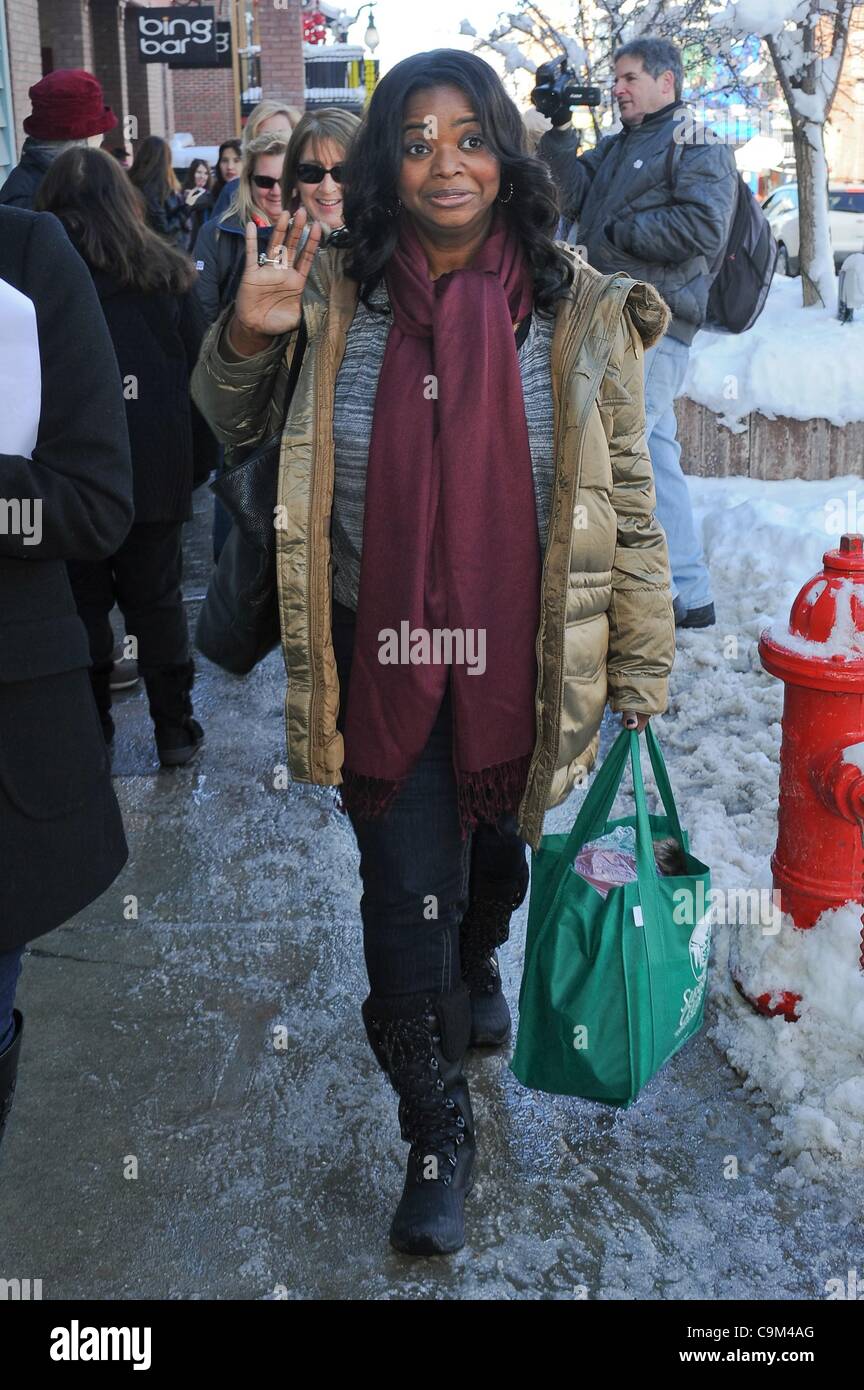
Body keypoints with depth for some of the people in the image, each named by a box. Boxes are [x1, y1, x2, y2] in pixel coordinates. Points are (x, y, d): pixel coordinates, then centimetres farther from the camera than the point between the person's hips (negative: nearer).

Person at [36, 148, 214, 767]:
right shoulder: (164, 273, 2)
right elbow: (200, 374, 4)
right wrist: (200, 460, 9)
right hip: (158, 474, 2)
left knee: (83, 604, 10)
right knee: (158, 601, 12)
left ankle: (90, 733, 17)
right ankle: (175, 730, 18)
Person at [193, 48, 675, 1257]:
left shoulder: (577, 313, -7)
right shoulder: (337, 297, -5)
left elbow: (628, 505, -4)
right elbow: (235, 432, 10)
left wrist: (641, 674, -3)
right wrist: (248, 337, -11)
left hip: (522, 653, 1)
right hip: (384, 657, 0)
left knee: (496, 848, 24)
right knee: (405, 894, 3)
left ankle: (477, 966, 61)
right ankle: (437, 1133, 27)